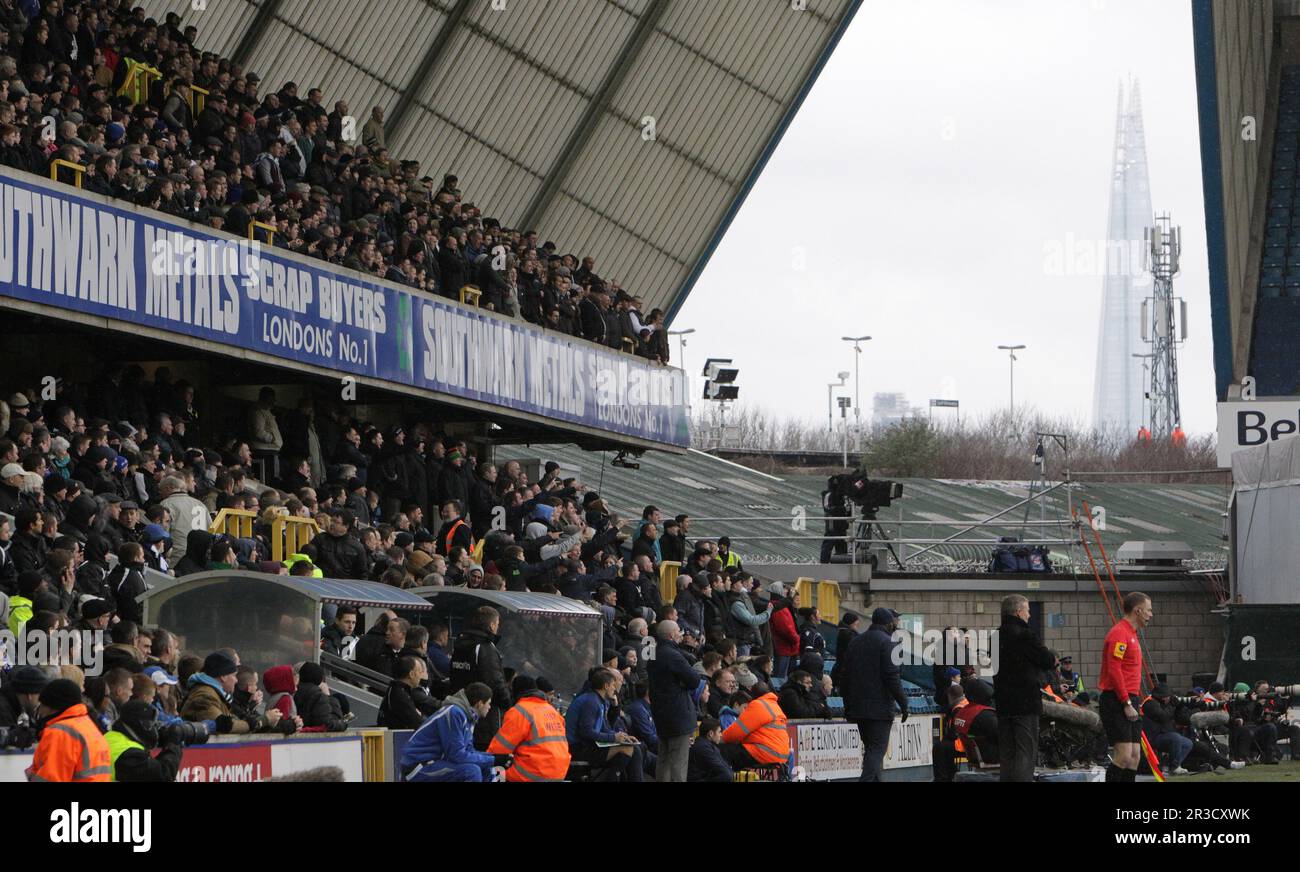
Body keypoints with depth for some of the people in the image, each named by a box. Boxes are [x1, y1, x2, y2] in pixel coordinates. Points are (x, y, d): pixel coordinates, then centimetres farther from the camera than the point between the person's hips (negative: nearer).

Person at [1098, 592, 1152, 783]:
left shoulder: (1131, 634, 20)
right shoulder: (1119, 634, -12)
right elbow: (1113, 671, -19)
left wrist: (1133, 702, 16)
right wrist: (1127, 703, -20)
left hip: (1129, 702, 10)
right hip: (1117, 702, -10)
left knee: (1135, 756, 7)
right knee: (1124, 755, -15)